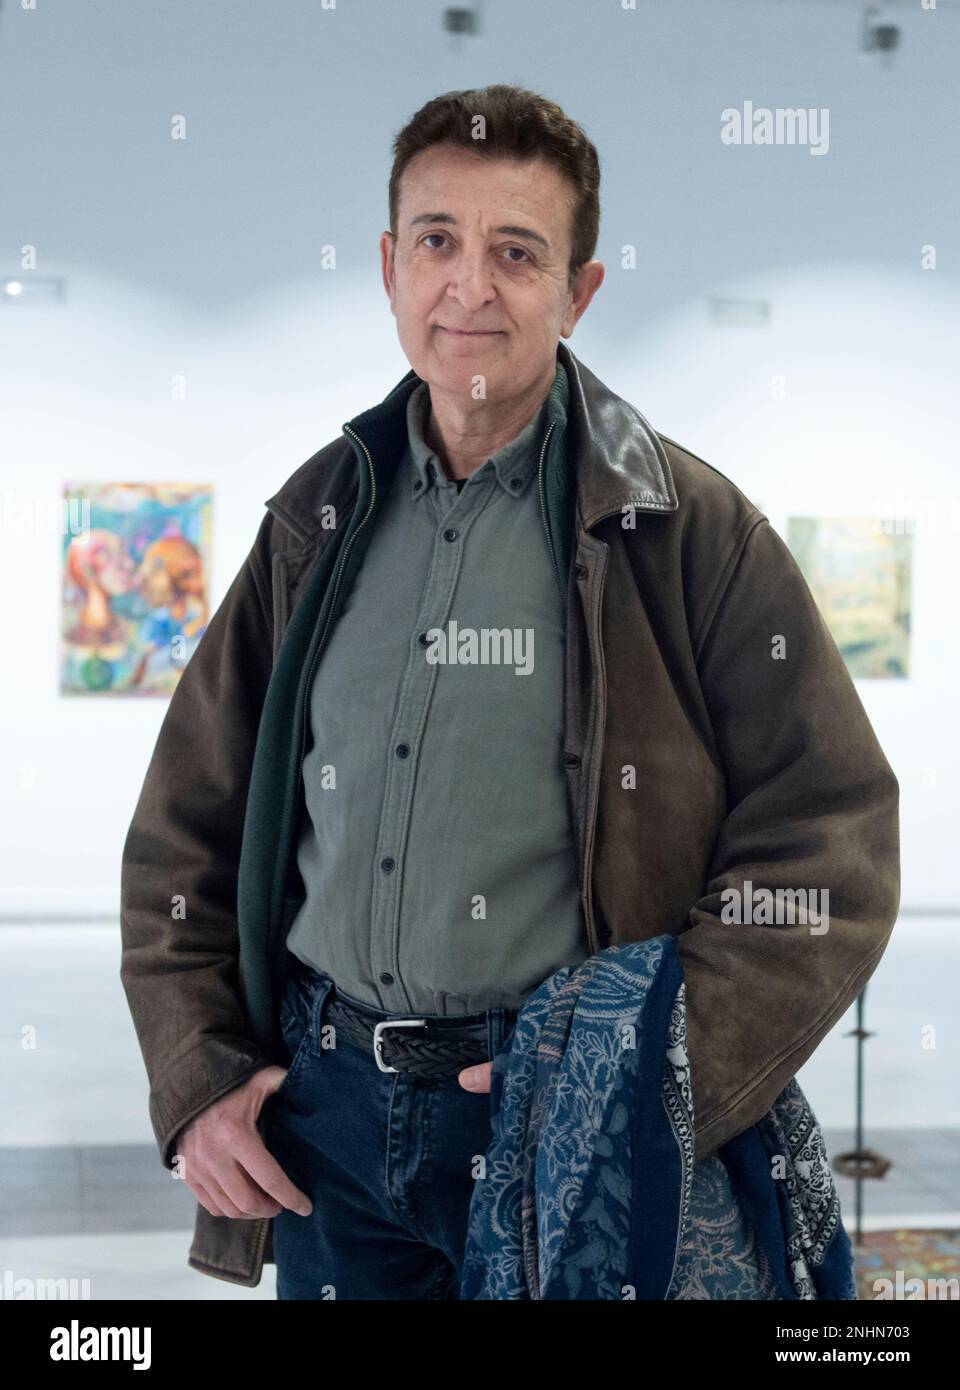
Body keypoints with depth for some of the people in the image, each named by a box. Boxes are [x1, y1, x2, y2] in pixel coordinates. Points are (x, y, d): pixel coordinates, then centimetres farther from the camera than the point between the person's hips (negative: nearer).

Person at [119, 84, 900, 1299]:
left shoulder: (686, 527, -5)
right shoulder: (320, 523, 8)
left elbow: (829, 842, -8)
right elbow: (185, 826, 13)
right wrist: (196, 1080, 2)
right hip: (326, 1112, 4)